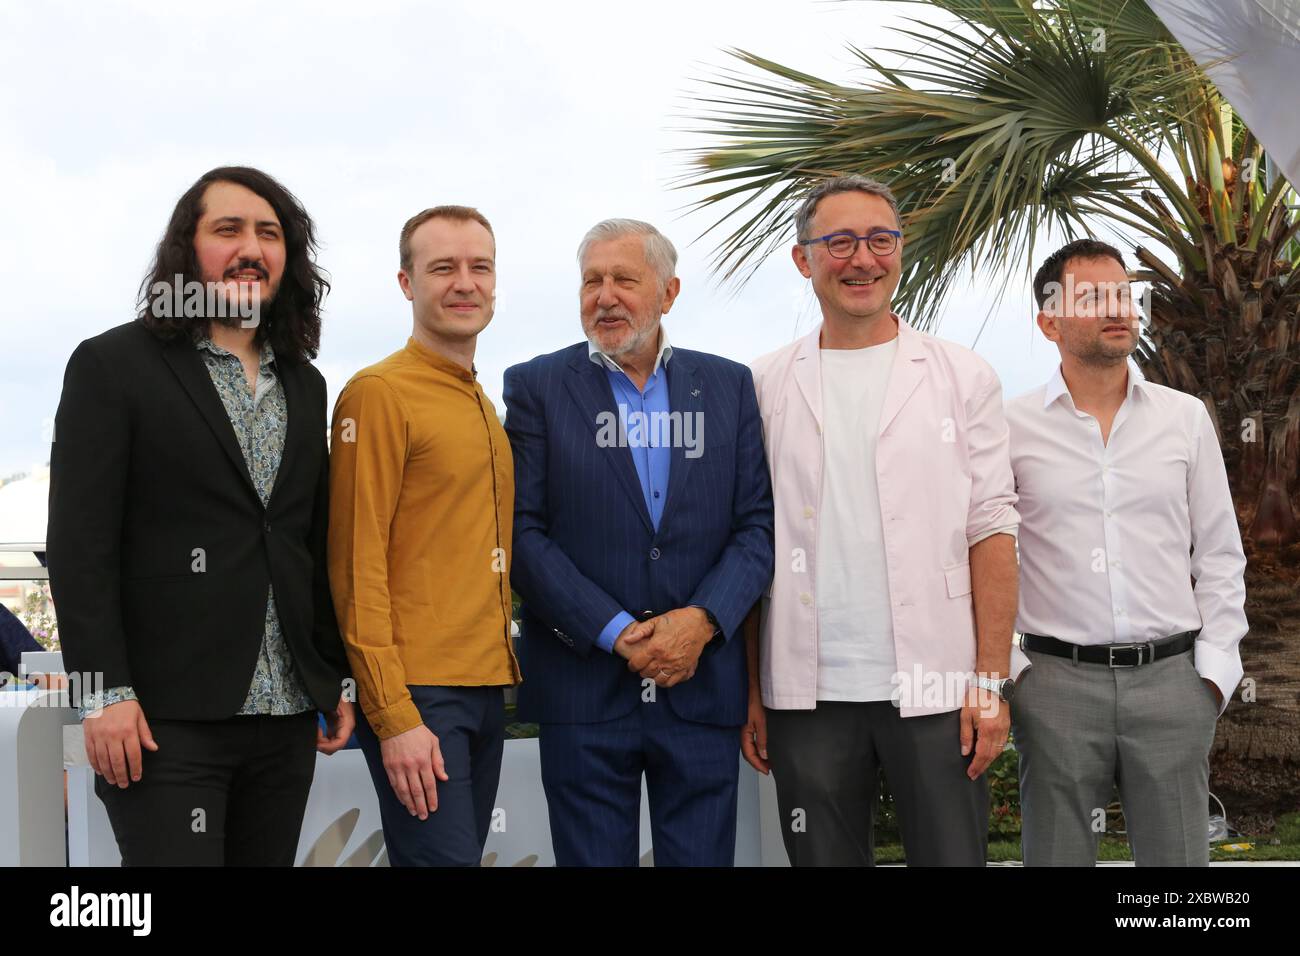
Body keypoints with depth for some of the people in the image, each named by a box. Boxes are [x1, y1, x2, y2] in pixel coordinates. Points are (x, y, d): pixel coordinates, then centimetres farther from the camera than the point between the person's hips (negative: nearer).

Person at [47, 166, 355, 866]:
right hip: (166, 717, -5)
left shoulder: (304, 386, 17)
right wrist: (104, 692, -14)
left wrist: (337, 679, 14)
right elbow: (80, 541, -6)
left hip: (285, 715, 5)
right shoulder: (113, 364, 0)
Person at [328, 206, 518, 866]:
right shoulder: (379, 394, -9)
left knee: (464, 851, 13)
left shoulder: (482, 406, 16)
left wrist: (497, 665, 10)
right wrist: (395, 716, -17)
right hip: (416, 693, -8)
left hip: (486, 688, 8)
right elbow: (356, 564, -13)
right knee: (442, 858, -8)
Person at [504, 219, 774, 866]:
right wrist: (615, 632, -12)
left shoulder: (728, 386, 9)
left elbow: (757, 523, 5)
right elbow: (522, 531, -4)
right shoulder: (537, 387, 2)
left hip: (702, 687, 2)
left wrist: (703, 619, -11)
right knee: (593, 856, 5)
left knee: (702, 856, 7)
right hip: (582, 689, -2)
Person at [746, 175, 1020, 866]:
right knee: (823, 858, 8)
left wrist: (990, 682, -6)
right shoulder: (765, 387, 8)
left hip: (936, 691, -1)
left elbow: (991, 533, 2)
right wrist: (750, 692, 3)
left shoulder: (962, 379, 5)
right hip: (807, 696, 1)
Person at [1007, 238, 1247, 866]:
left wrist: (1215, 667, 3)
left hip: (1171, 675, 2)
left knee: (1179, 855, 5)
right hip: (1056, 680, -1)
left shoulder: (1186, 418, 8)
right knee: (1057, 855, 5)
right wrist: (1005, 668, -2)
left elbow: (1219, 554, 10)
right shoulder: (1012, 426, 2)